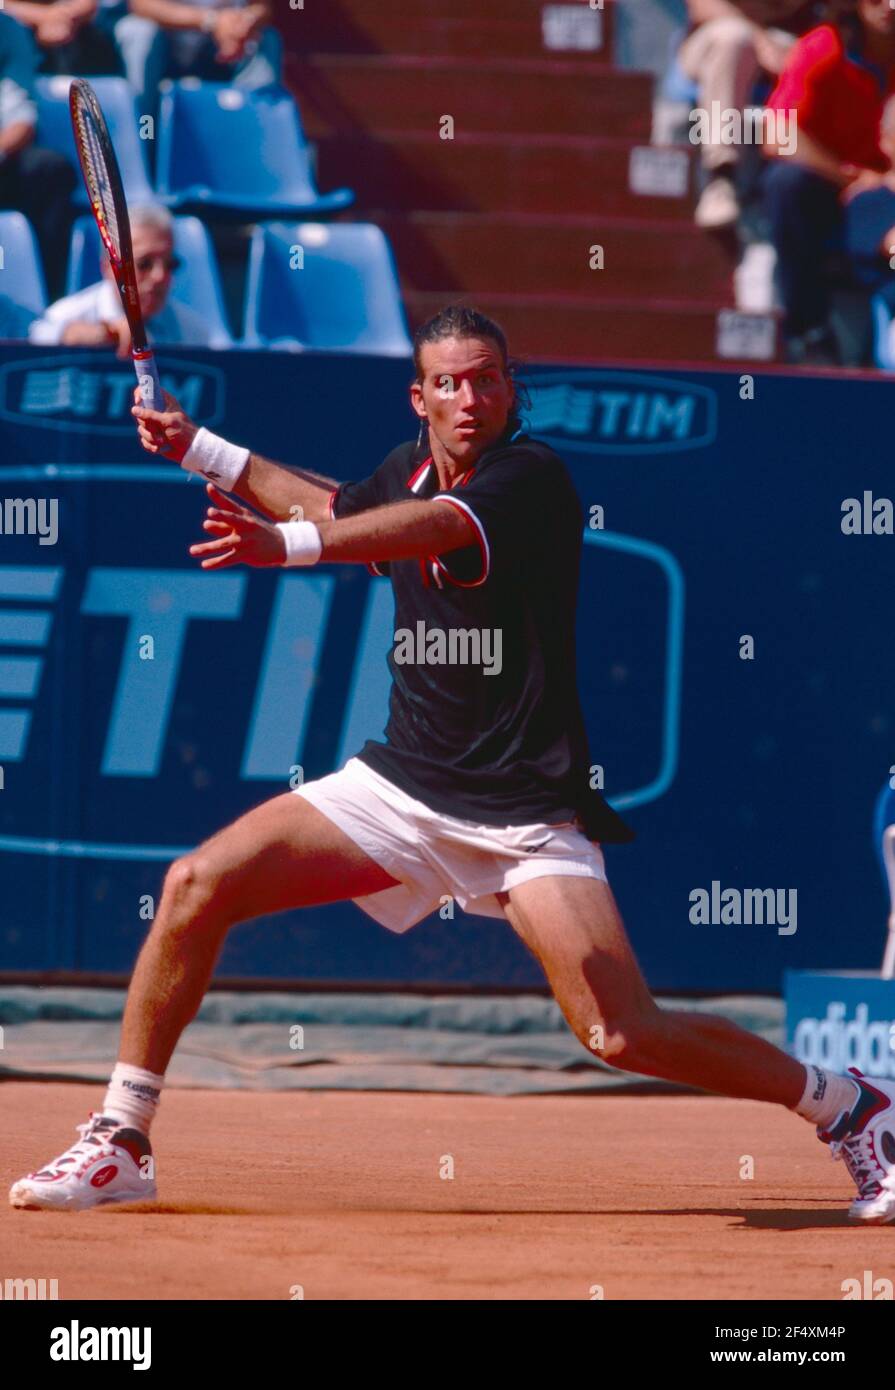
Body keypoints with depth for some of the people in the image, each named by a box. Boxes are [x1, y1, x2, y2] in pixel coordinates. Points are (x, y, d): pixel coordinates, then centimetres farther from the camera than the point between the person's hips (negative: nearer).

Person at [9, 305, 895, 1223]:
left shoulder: (533, 476, -15)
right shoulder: (412, 469, 7)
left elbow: (432, 527, -37)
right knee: (199, 884, -8)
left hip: (526, 816, -6)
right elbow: (336, 509, 32)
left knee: (622, 1034, -17)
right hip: (402, 786, 6)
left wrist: (286, 545, -52)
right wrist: (201, 451, 26)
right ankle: (119, 1144, 3)